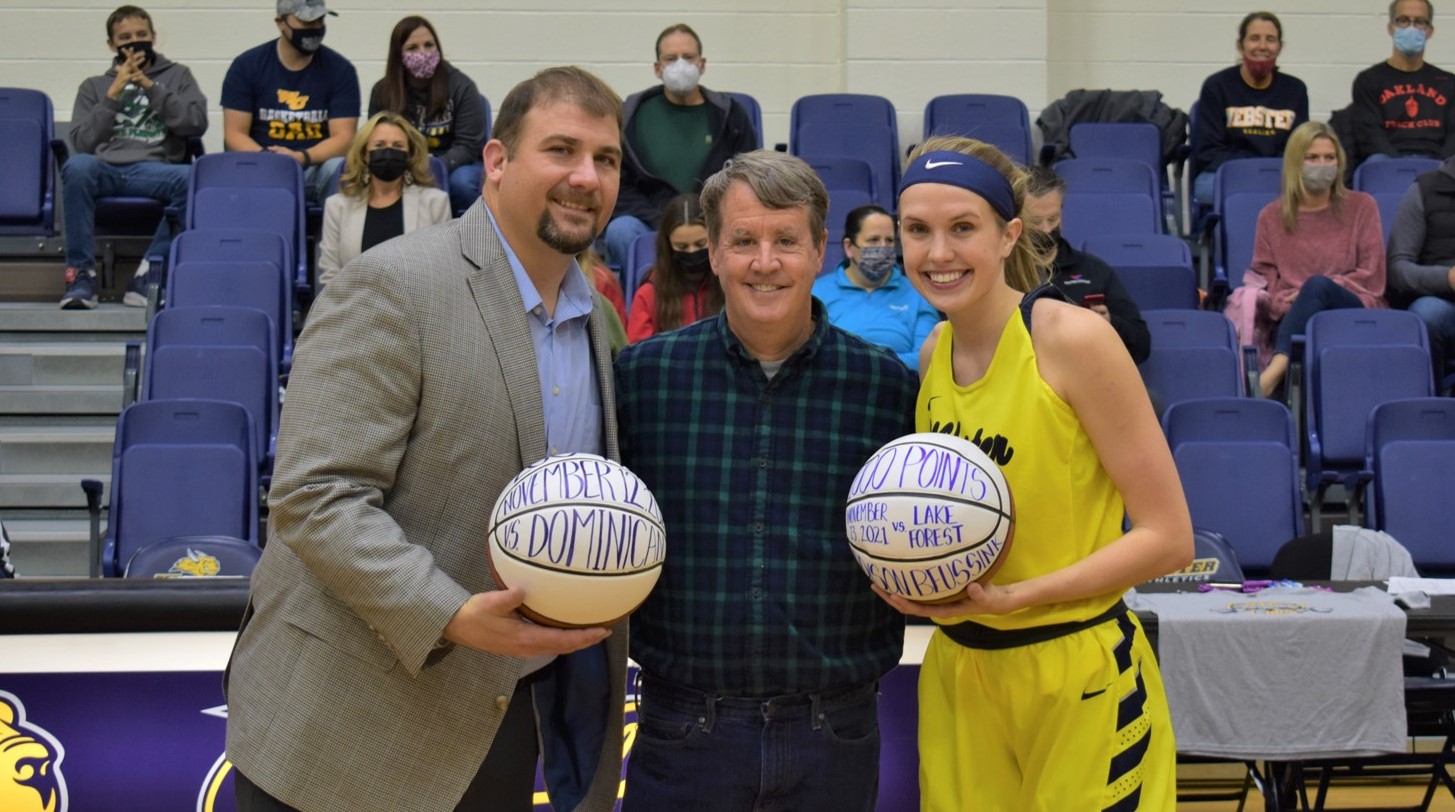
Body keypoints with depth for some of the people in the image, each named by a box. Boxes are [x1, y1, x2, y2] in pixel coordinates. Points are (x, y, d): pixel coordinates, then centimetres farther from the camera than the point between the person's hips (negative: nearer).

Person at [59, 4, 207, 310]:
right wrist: (114, 95, 0)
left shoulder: (177, 76, 21)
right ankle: (80, 273, -28)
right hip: (104, 170, 1)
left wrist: (150, 86, -3)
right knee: (77, 166, -36)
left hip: (155, 170, -1)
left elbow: (196, 123, 2)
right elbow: (81, 143, 7)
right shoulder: (94, 86, 23)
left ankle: (149, 273, -28)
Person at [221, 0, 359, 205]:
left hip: (317, 169, 1)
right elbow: (234, 134, -1)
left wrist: (300, 157, -24)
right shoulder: (246, 66, 3)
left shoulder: (340, 69, 2)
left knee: (340, 169, -33)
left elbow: (343, 138, -4)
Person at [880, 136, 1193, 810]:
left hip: (1080, 684, -5)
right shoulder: (932, 356, 4)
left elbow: (1168, 537, -15)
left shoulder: (1073, 338, -15)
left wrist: (1014, 595, -21)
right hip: (958, 674, 6)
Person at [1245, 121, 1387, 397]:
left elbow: (1371, 278, 7)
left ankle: (1276, 368, -54)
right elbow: (1264, 278, 11)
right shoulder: (1272, 216, 17)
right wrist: (1284, 303, -14)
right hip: (1293, 318, 1)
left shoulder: (1362, 206, 14)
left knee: (1317, 284, -37)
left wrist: (1312, 291, -7)